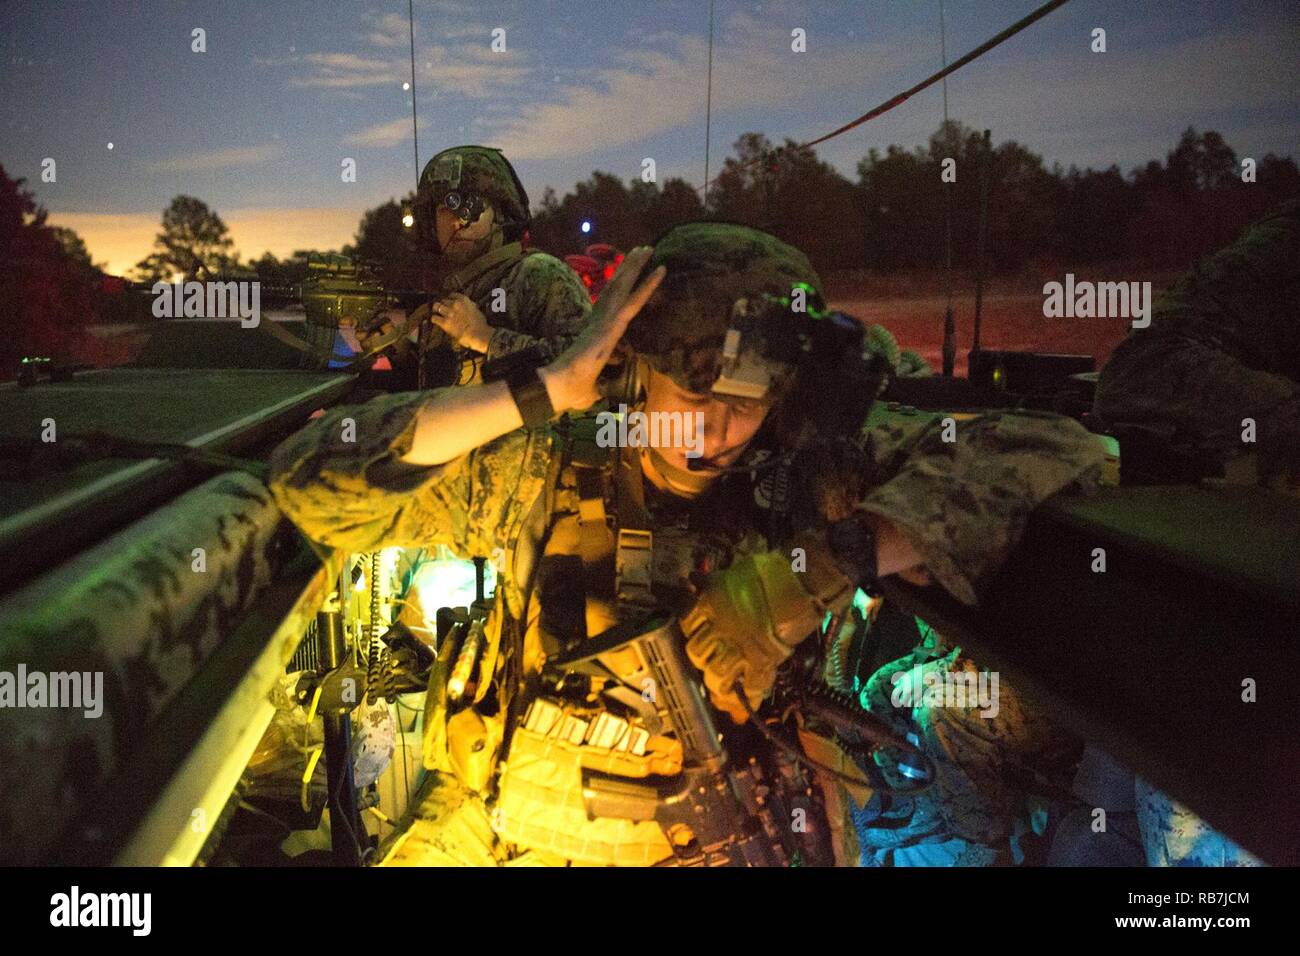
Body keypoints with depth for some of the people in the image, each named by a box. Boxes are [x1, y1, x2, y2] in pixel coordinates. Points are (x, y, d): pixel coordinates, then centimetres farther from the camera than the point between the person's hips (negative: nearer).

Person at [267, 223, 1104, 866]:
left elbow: (1052, 451, -18)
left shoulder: (805, 481, -10)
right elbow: (314, 480, -17)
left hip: (692, 839, 0)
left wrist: (832, 563, -30)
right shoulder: (544, 472, -9)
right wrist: (548, 388, -23)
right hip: (493, 826, 1)